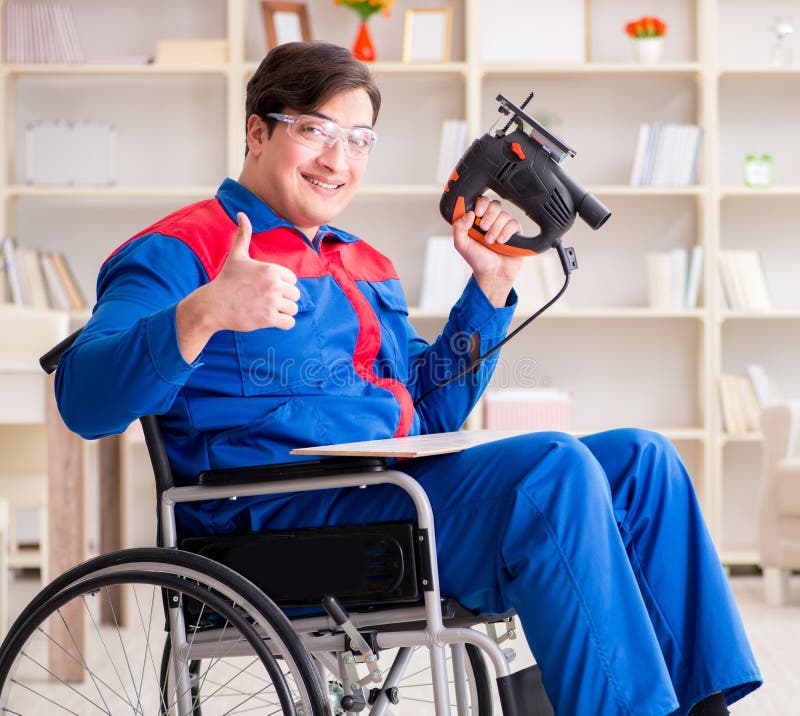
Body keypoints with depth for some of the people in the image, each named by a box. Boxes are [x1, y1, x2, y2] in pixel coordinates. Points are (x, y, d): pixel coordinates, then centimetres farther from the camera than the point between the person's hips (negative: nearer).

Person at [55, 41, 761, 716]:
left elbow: (433, 409, 30)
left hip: (403, 492, 9)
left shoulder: (367, 268, 27)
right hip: (282, 510, -8)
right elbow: (84, 400, -14)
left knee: (641, 459, -1)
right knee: (554, 468, -27)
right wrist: (200, 315, -32)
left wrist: (490, 287, 20)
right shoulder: (180, 250, 1)